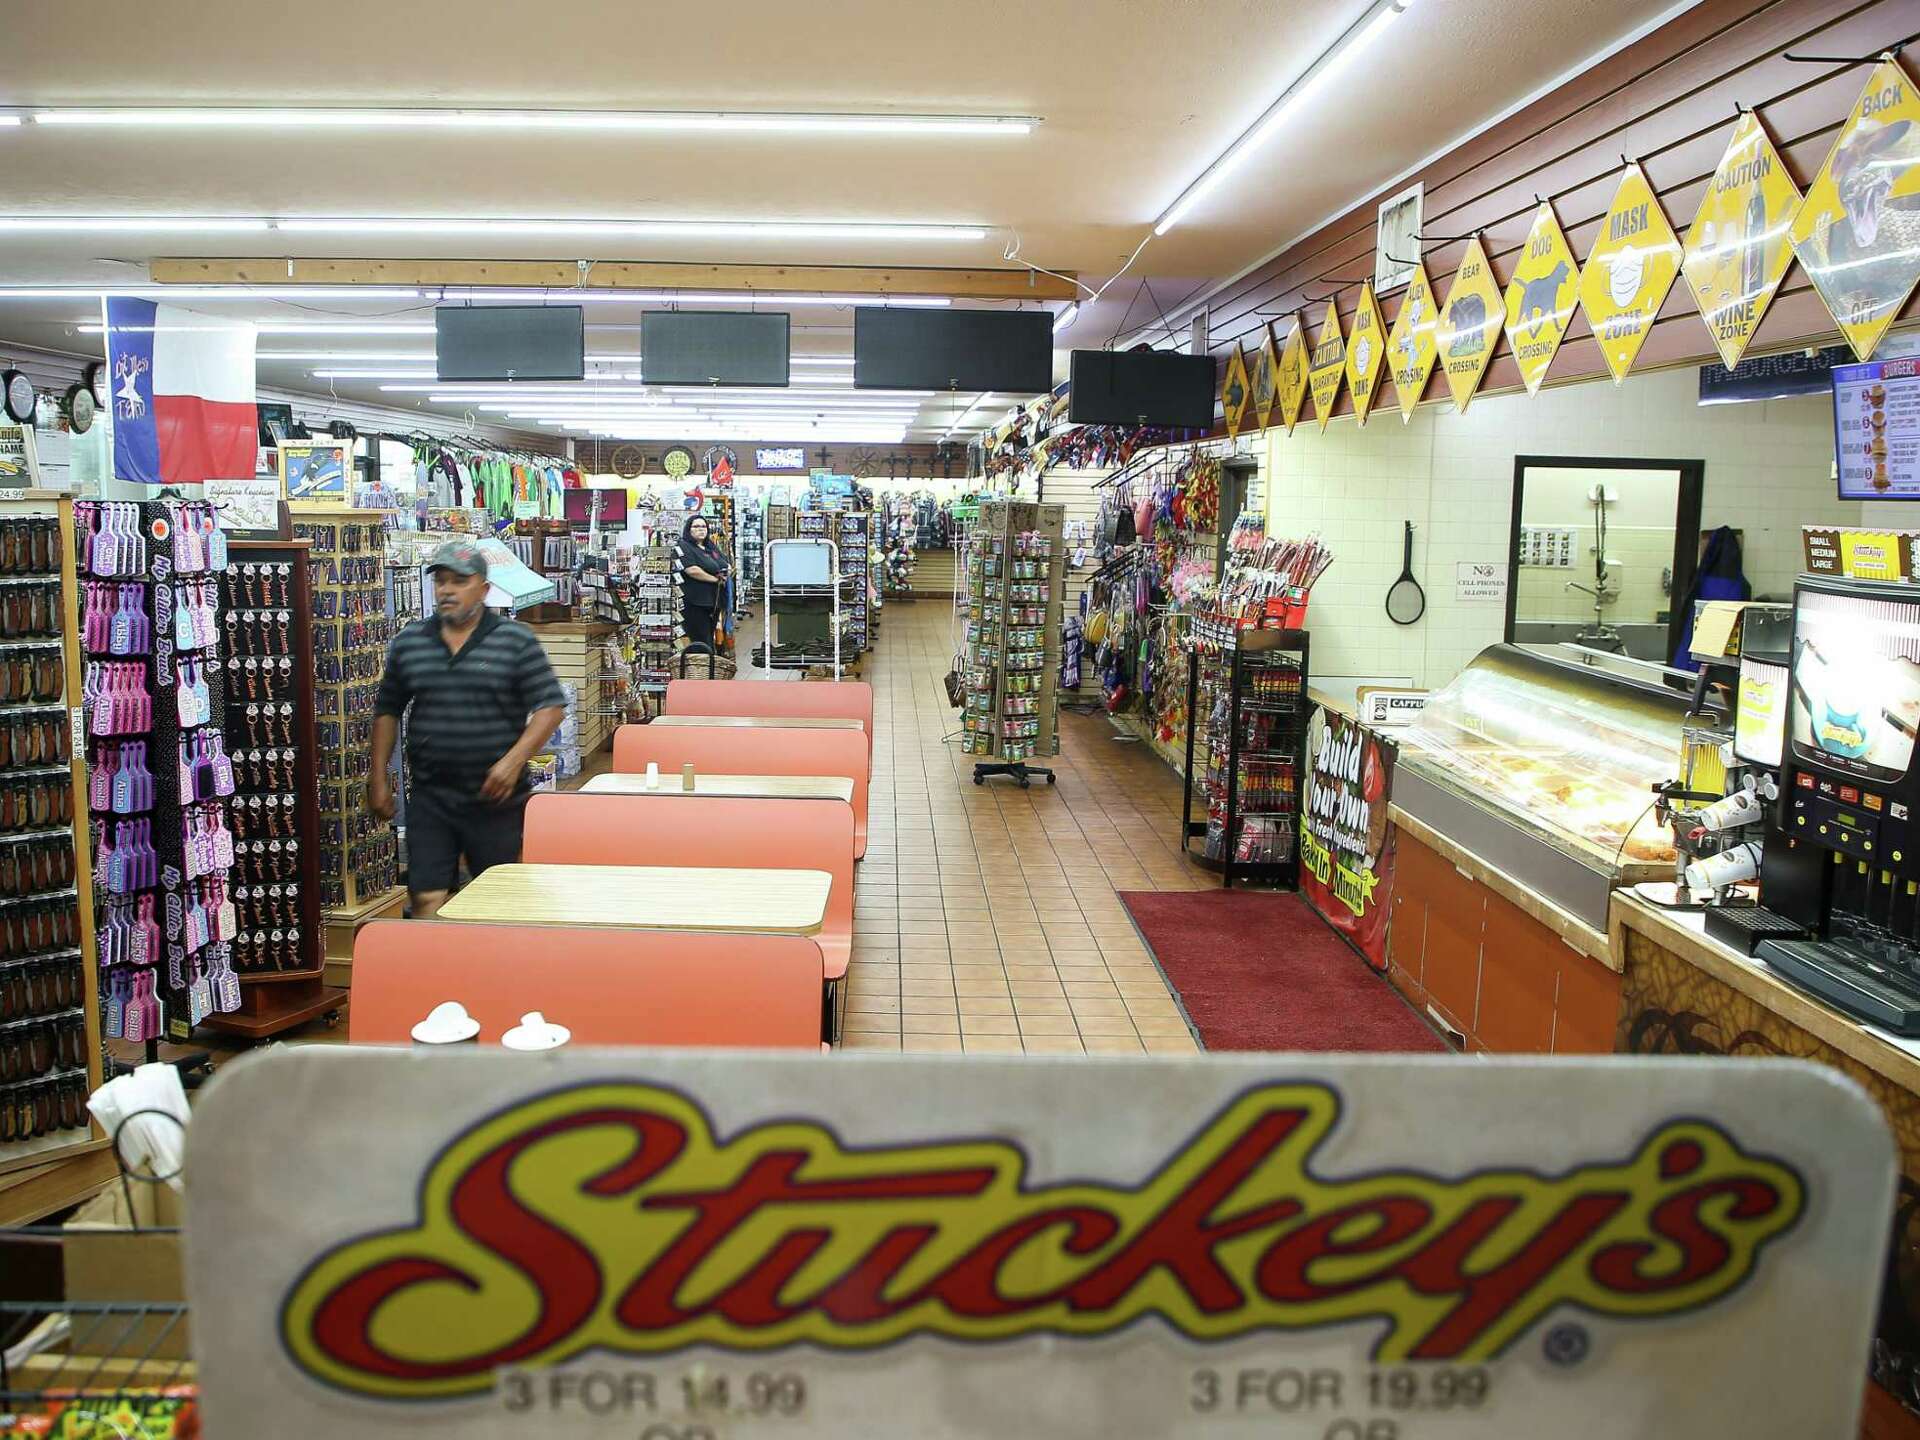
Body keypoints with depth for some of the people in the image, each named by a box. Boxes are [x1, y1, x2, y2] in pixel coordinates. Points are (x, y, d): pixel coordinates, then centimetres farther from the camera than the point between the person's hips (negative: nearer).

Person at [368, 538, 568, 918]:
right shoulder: (408, 643, 7)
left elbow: (551, 707, -7)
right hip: (429, 797, 2)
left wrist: (513, 761, -18)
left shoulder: (516, 641, -4)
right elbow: (387, 710, 16)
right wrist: (378, 777, 10)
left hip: (495, 797, -2)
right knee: (427, 900, -2)